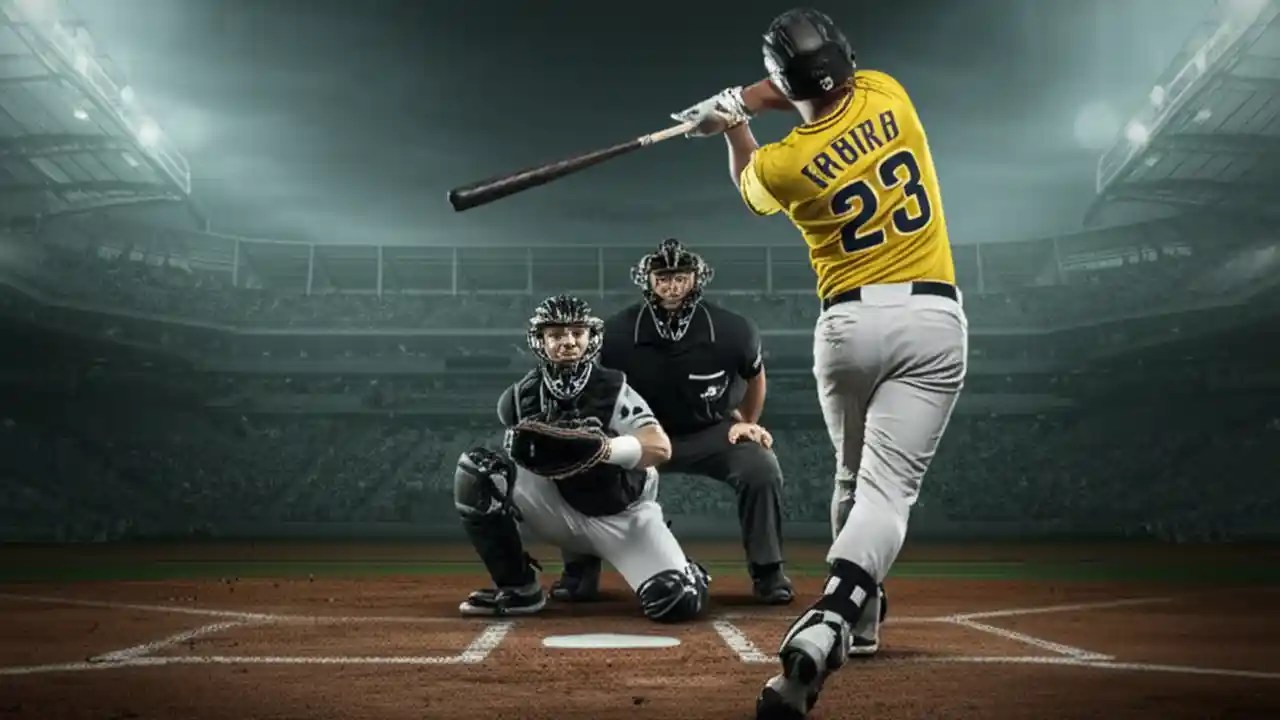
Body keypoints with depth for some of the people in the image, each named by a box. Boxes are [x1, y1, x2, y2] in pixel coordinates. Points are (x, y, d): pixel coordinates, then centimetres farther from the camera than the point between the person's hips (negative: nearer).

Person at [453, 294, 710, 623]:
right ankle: (518, 588, -6)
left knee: (679, 603, -24)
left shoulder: (613, 390, -19)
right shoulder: (520, 398, -8)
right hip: (561, 508, 3)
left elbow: (660, 448, -34)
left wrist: (604, 448, -49)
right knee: (474, 472, -19)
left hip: (623, 515, -3)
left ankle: (687, 574, 18)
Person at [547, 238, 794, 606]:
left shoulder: (732, 331, -20)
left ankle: (767, 572, -5)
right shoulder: (615, 333, -20)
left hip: (712, 433, 0)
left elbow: (754, 376, 4)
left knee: (761, 465, -25)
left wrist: (747, 424, 3)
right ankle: (580, 572, -3)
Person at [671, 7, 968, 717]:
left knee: (853, 479, 23)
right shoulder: (886, 94, 1)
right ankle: (826, 624, -26)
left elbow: (751, 186, 21)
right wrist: (738, 100, 16)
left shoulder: (780, 165, -5)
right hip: (933, 319, 0)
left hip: (848, 324, 0)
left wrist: (733, 120, 32)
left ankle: (856, 612, 39)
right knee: (886, 492, -7)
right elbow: (835, 83, 23)